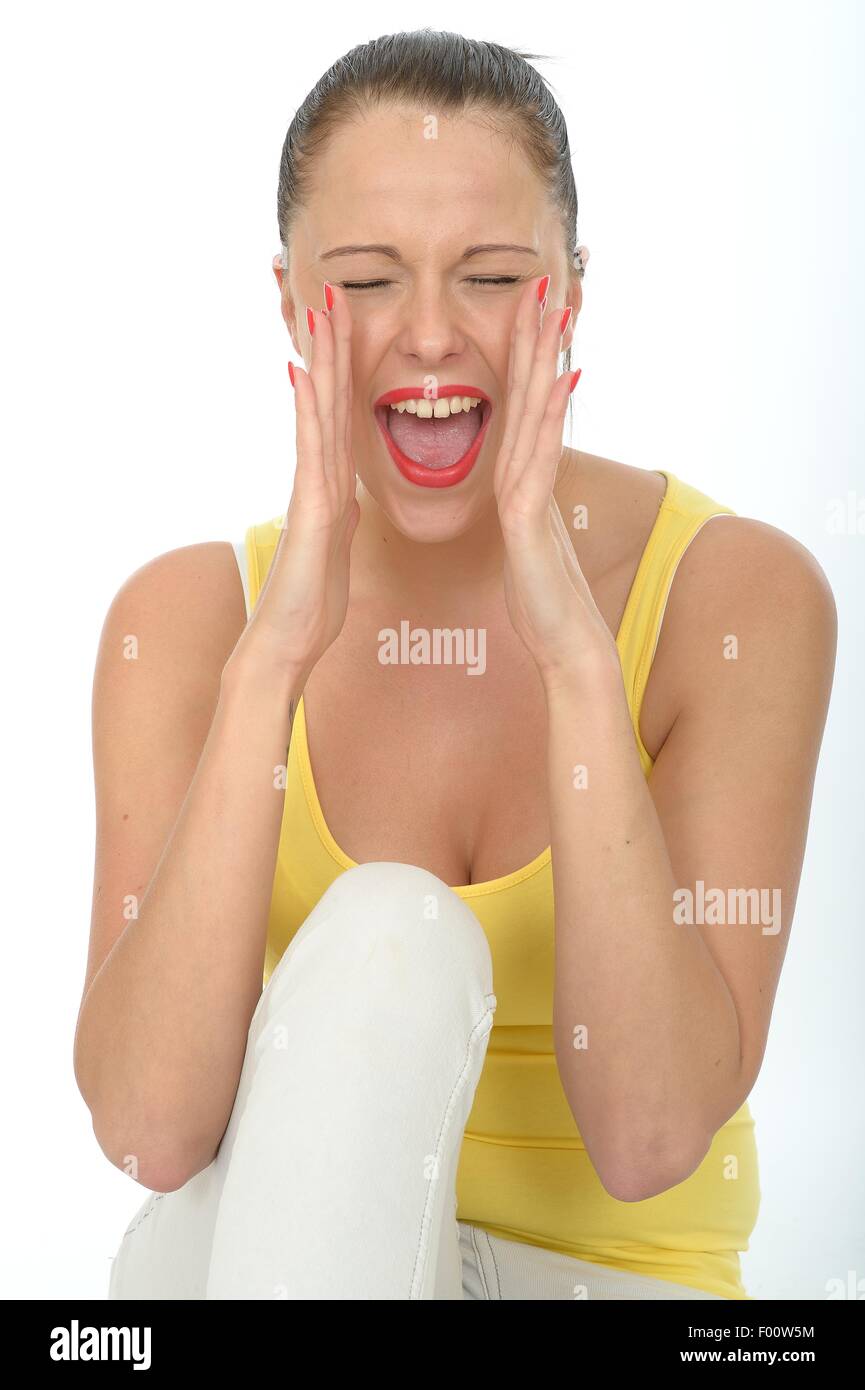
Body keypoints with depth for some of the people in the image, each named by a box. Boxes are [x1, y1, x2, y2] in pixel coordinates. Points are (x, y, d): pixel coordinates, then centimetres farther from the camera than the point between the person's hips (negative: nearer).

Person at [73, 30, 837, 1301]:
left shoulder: (741, 596, -13)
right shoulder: (185, 616, -8)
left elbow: (650, 1143, -21)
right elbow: (149, 1133, -20)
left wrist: (576, 655, -28)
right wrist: (269, 660, -28)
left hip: (616, 1266, -1)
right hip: (292, 1242, 2)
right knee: (383, 938, -28)